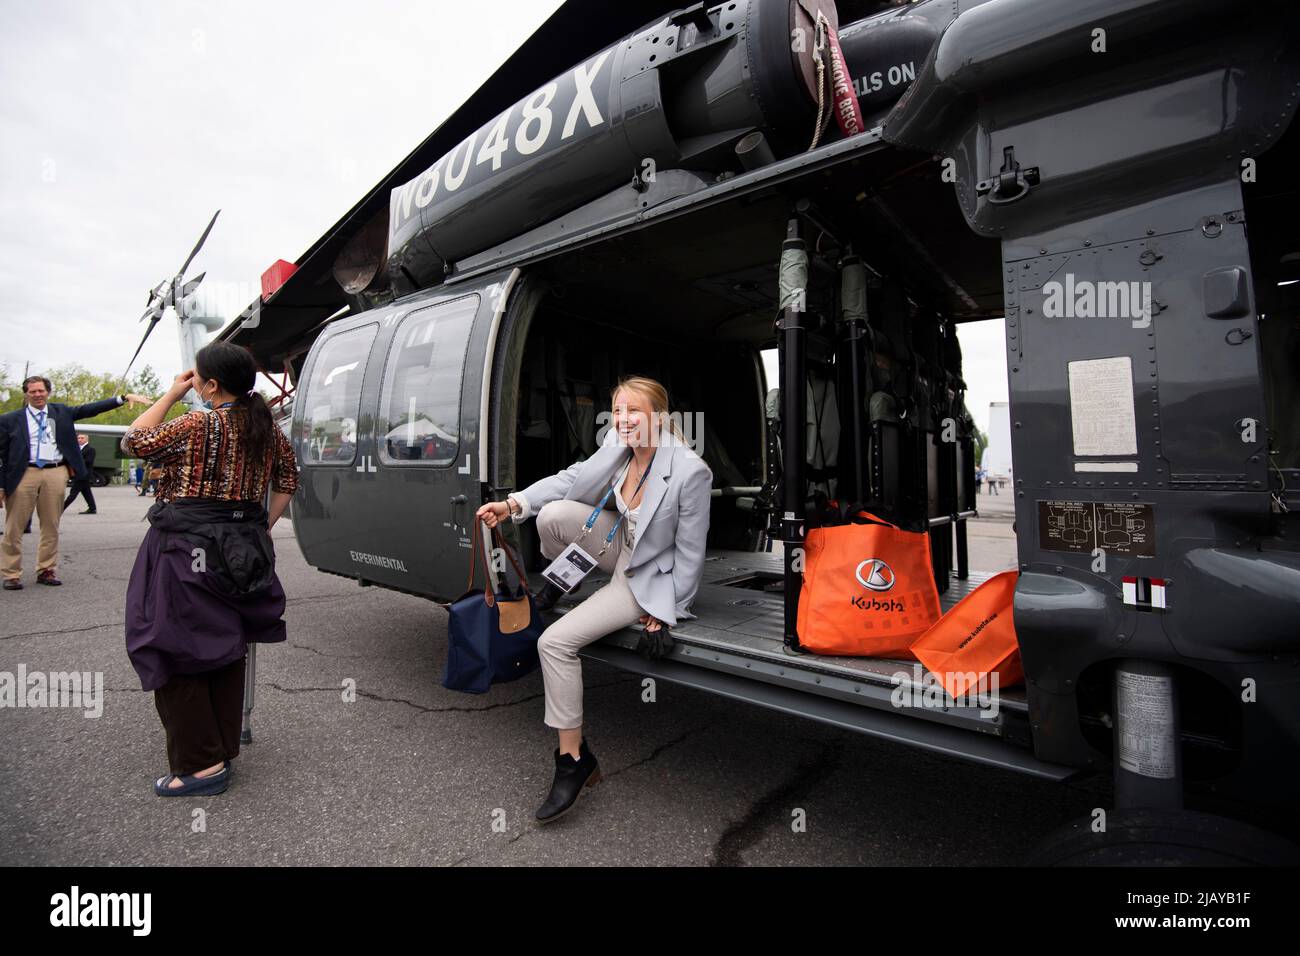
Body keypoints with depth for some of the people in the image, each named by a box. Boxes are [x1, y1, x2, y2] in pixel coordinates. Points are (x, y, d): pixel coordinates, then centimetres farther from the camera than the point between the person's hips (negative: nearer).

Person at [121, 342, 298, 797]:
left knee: (174, 655, 4)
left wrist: (172, 393, 3)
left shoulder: (198, 427, -14)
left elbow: (133, 441, 0)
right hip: (240, 550, 7)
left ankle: (202, 764, 8)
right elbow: (287, 479, 15)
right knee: (226, 649, 17)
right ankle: (224, 748, 28)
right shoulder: (270, 430, 5)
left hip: (186, 551, -7)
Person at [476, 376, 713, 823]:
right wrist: (513, 504, -22)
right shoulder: (617, 444, -8)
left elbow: (689, 552, -20)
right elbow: (571, 479, -7)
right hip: (620, 547, 6)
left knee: (555, 642, -16)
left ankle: (574, 758, 4)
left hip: (648, 578, -6)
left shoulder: (690, 472, -27)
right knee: (553, 515, -20)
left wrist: (663, 615, -16)